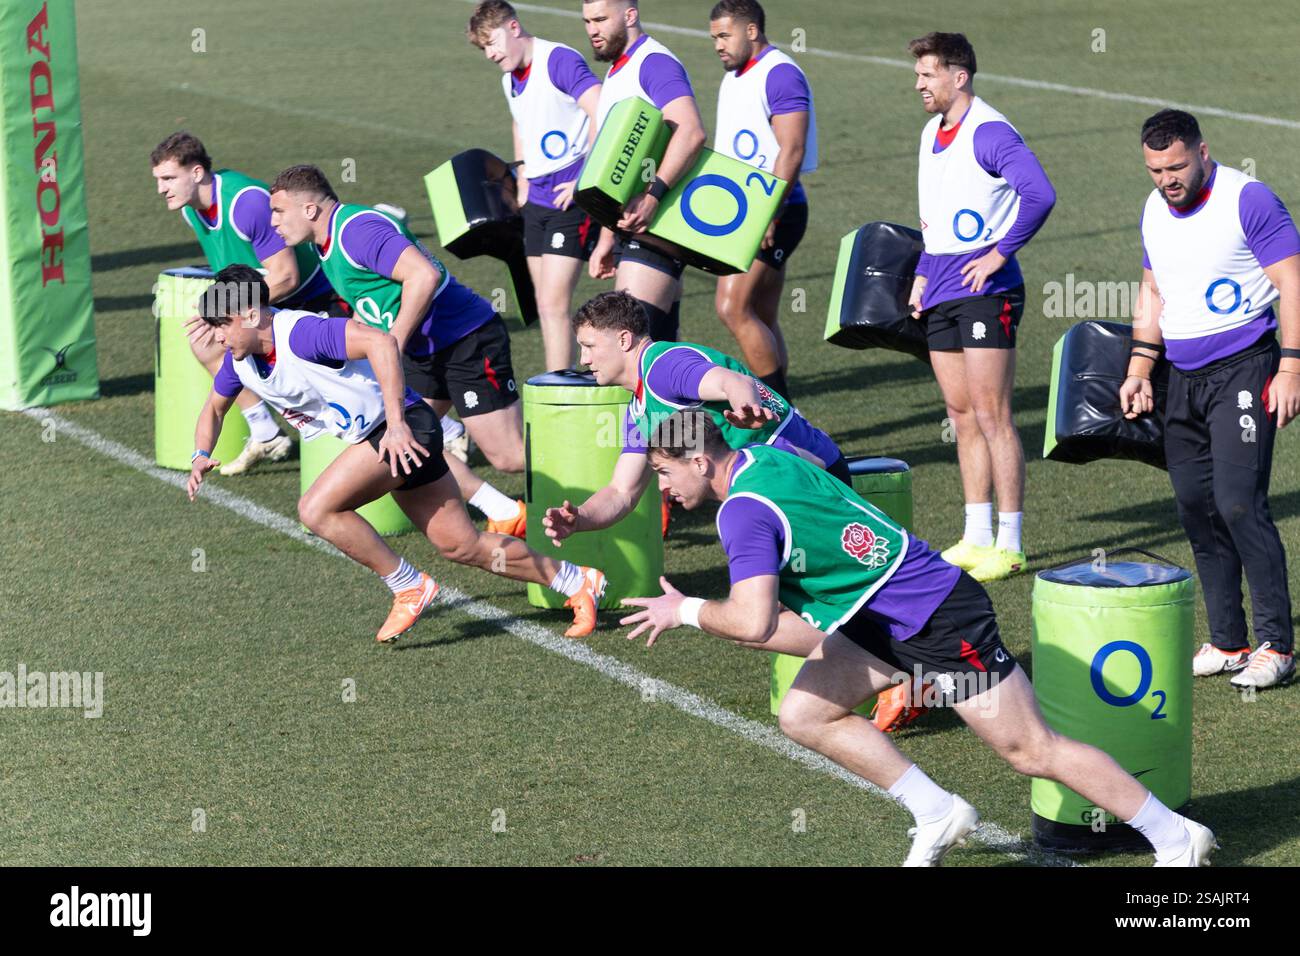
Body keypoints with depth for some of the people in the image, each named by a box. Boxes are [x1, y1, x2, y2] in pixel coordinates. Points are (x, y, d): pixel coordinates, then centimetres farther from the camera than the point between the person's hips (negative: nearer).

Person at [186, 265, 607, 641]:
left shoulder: (300, 332, -26)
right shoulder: (239, 359, 2)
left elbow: (381, 342, -35)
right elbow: (214, 408, 19)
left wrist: (396, 424, -38)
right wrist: (201, 455, -1)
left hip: (404, 429, -9)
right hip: (371, 436, 9)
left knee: (317, 509, -20)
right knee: (460, 545, 11)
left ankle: (409, 587, -4)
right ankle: (578, 581, 23)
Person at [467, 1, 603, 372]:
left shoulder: (559, 60, -14)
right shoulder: (510, 80, 13)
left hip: (570, 198, -9)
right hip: (536, 200, 9)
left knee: (553, 304, -13)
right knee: (546, 306, 10)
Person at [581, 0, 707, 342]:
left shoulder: (655, 63, -11)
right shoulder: (616, 73, 20)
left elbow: (691, 132, -28)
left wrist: (653, 196, -35)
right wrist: (607, 240, 23)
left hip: (656, 222, -10)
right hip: (634, 227, 10)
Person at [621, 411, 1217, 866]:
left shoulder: (744, 511, -24)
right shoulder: (762, 459, 3)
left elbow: (753, 623, -34)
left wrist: (686, 611, -18)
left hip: (938, 615, -10)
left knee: (1030, 749, -2)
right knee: (803, 716, 3)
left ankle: (1175, 838, 8)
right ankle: (938, 815, 12)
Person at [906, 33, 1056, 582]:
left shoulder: (989, 133, -14)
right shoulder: (932, 133, 15)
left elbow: (1039, 194, -26)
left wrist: (999, 254, -20)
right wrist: (922, 275, 18)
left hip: (984, 291, -9)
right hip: (941, 293, 9)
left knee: (992, 416, -7)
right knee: (962, 416, 10)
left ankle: (1008, 546, -3)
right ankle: (976, 539, 15)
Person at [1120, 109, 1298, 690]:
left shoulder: (1248, 200, -11)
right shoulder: (1154, 211, 11)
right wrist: (1140, 369, 14)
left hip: (1244, 369, -7)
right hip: (1184, 378, 7)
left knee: (1239, 504, -15)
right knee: (1196, 510, 5)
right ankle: (1227, 643, 13)